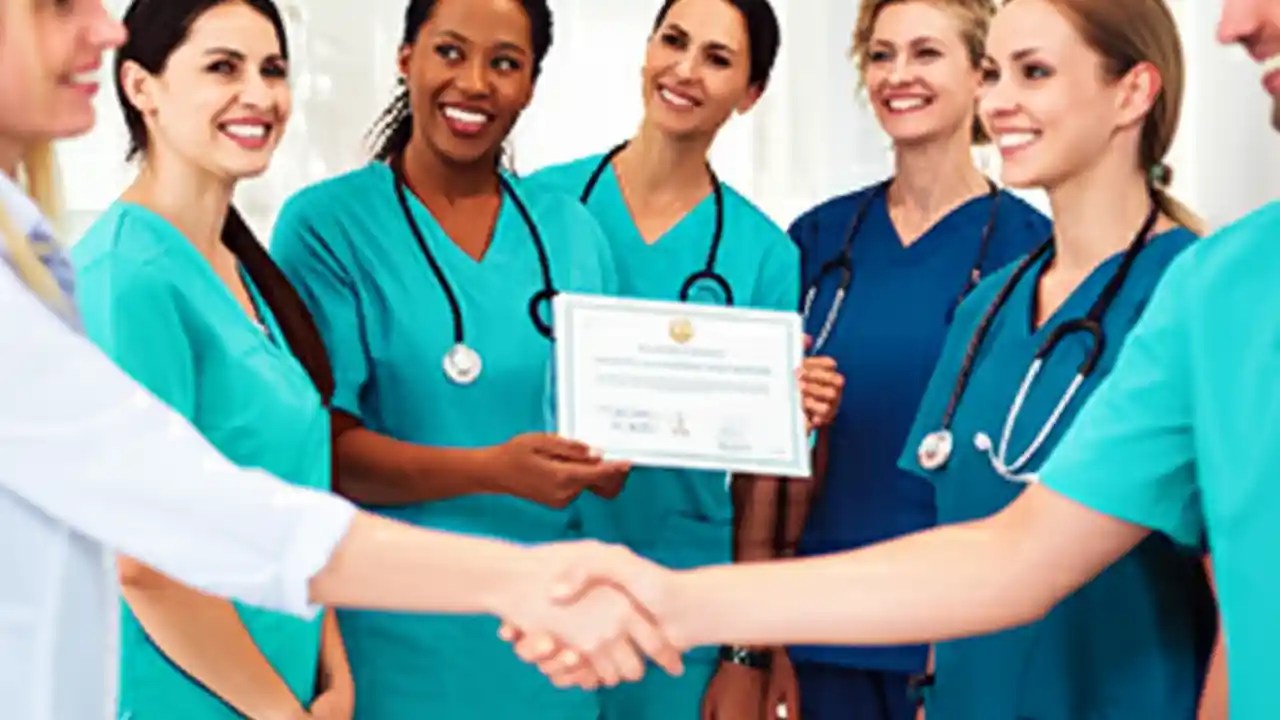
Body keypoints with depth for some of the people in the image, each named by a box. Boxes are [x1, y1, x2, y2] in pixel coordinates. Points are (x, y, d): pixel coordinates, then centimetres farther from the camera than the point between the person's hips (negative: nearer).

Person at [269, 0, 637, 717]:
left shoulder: (572, 232, 8)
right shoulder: (326, 223, -5)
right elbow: (321, 449, -13)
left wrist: (612, 461, -11)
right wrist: (492, 471, -25)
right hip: (396, 636, -4)